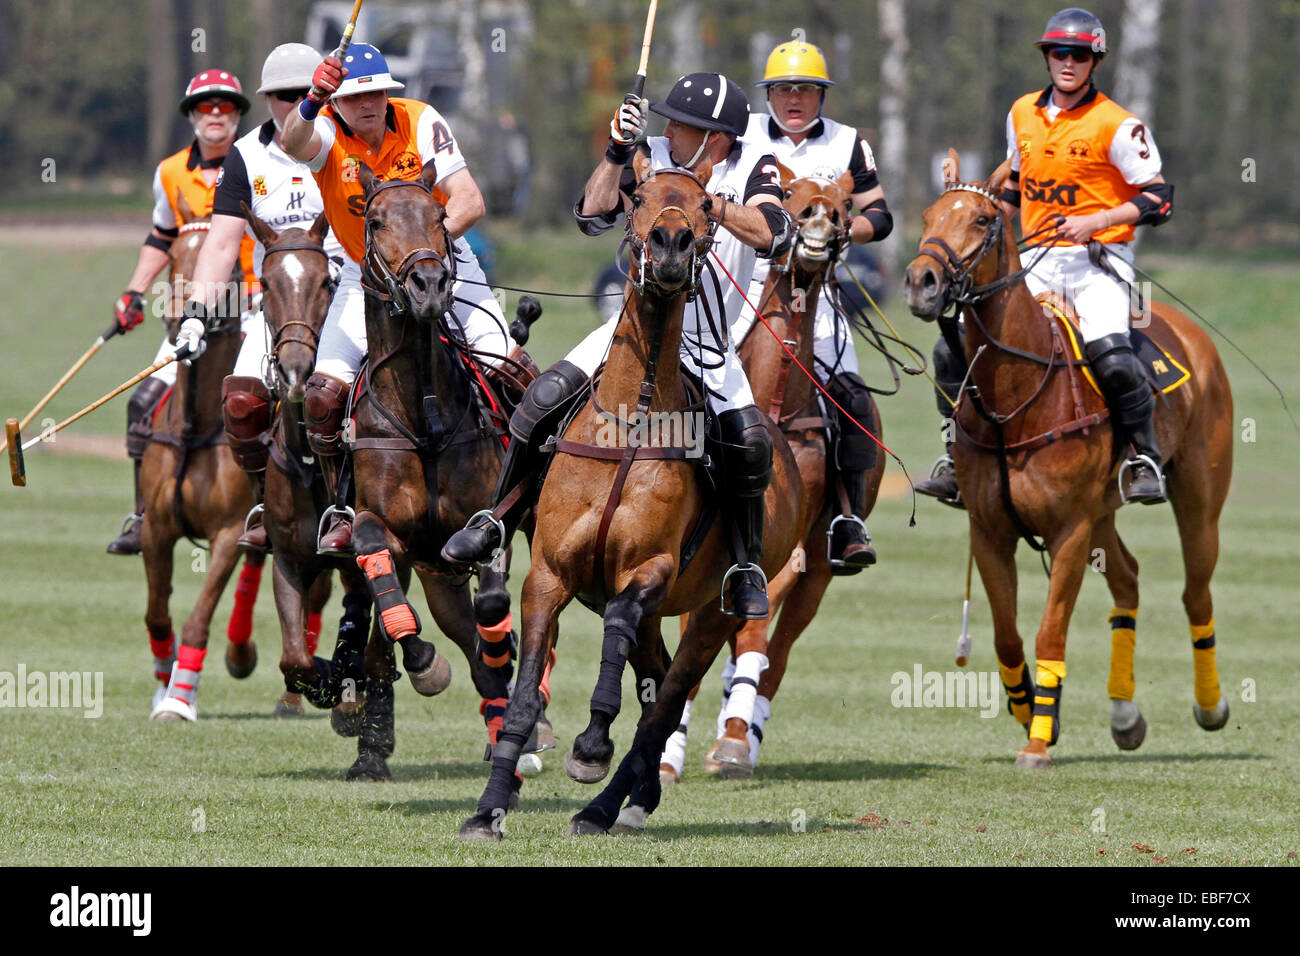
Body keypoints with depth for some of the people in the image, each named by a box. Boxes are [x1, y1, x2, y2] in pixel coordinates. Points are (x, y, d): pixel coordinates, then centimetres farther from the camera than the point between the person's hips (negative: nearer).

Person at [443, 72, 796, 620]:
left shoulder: (754, 168, -7)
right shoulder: (653, 157, -2)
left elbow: (775, 236, -23)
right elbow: (593, 216, -12)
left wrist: (709, 202, -34)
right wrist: (617, 152, -24)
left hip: (707, 345, -2)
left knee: (751, 441, -23)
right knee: (546, 396, -16)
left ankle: (749, 564, -2)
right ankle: (497, 523, 0)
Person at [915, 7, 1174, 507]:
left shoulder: (1116, 126, -7)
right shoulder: (1023, 114, 11)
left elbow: (1159, 199, -8)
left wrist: (1095, 221, -19)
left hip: (1098, 262, -6)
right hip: (1035, 264, 6)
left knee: (1110, 354, -31)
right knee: (954, 349, -5)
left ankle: (1145, 460, -13)